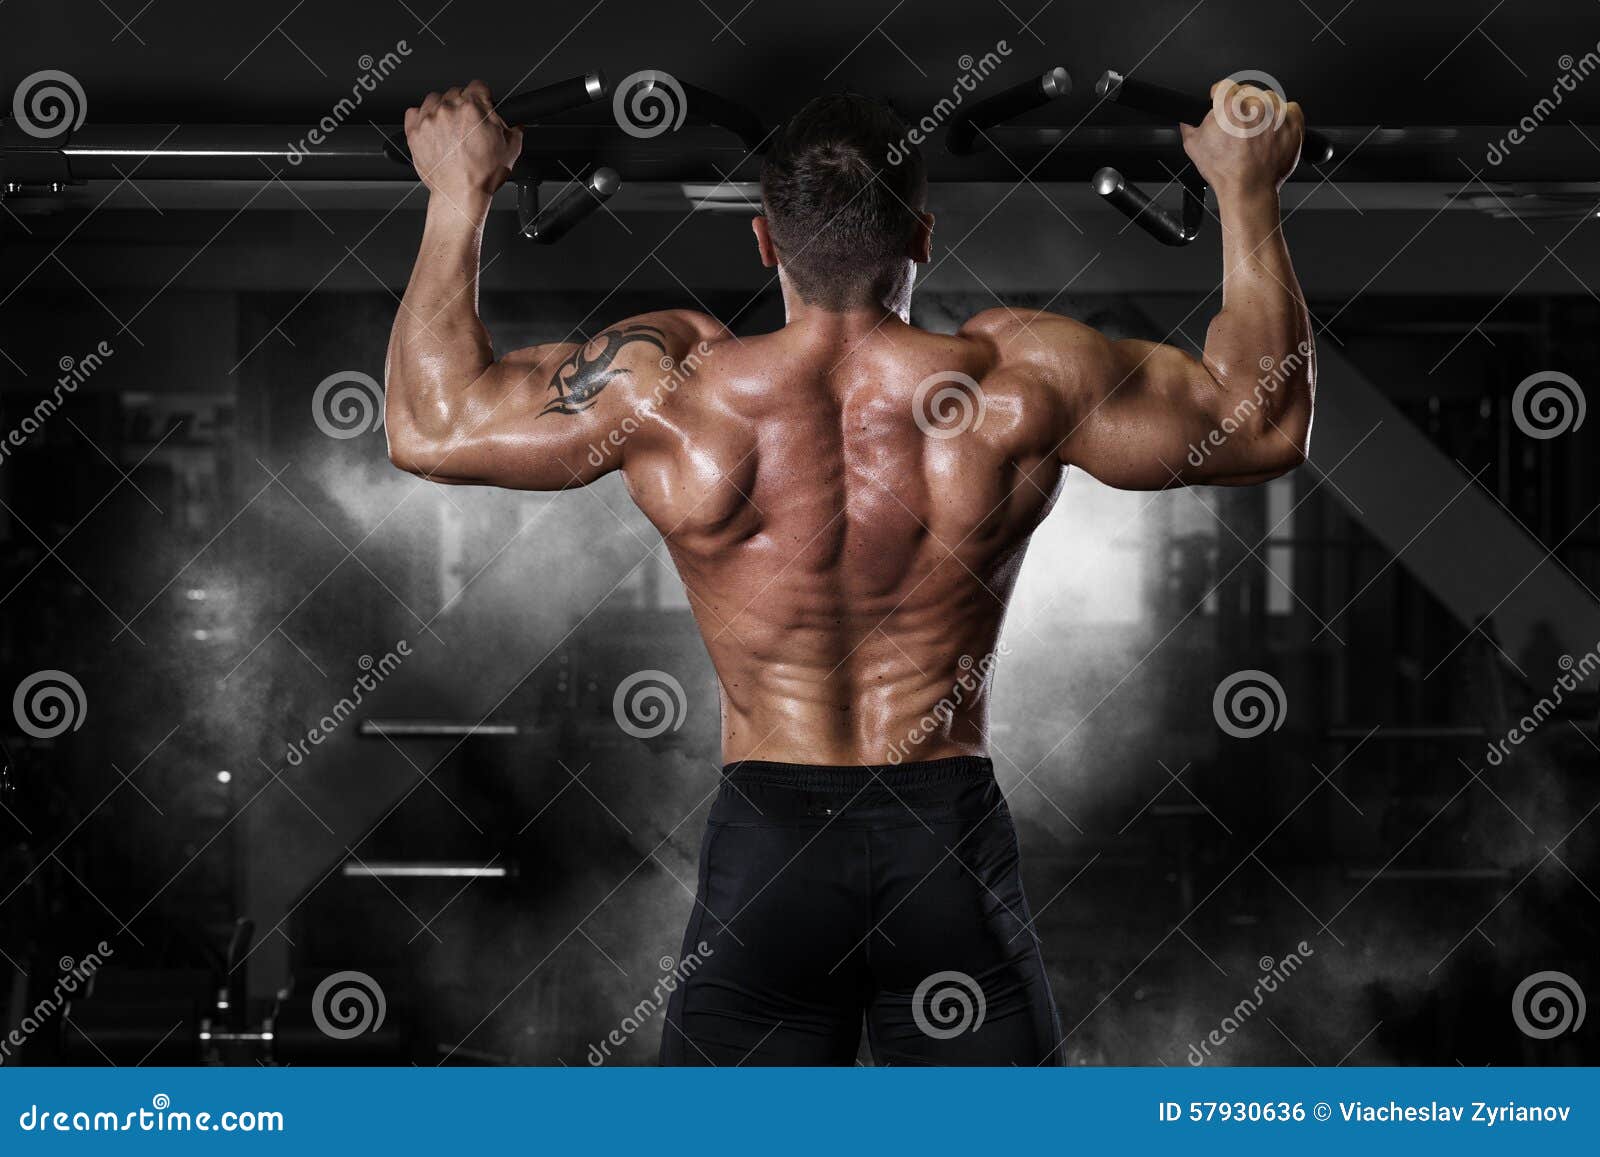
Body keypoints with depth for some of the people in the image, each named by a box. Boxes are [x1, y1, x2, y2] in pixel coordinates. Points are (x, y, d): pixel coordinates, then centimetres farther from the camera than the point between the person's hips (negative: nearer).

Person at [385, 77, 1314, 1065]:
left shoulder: (670, 388, -9)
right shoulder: (1020, 380, -9)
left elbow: (429, 425, 3)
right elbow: (1266, 422, 4)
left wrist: (460, 198, 11)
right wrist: (1246, 193, 13)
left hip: (765, 842, 0)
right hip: (952, 839, 0)